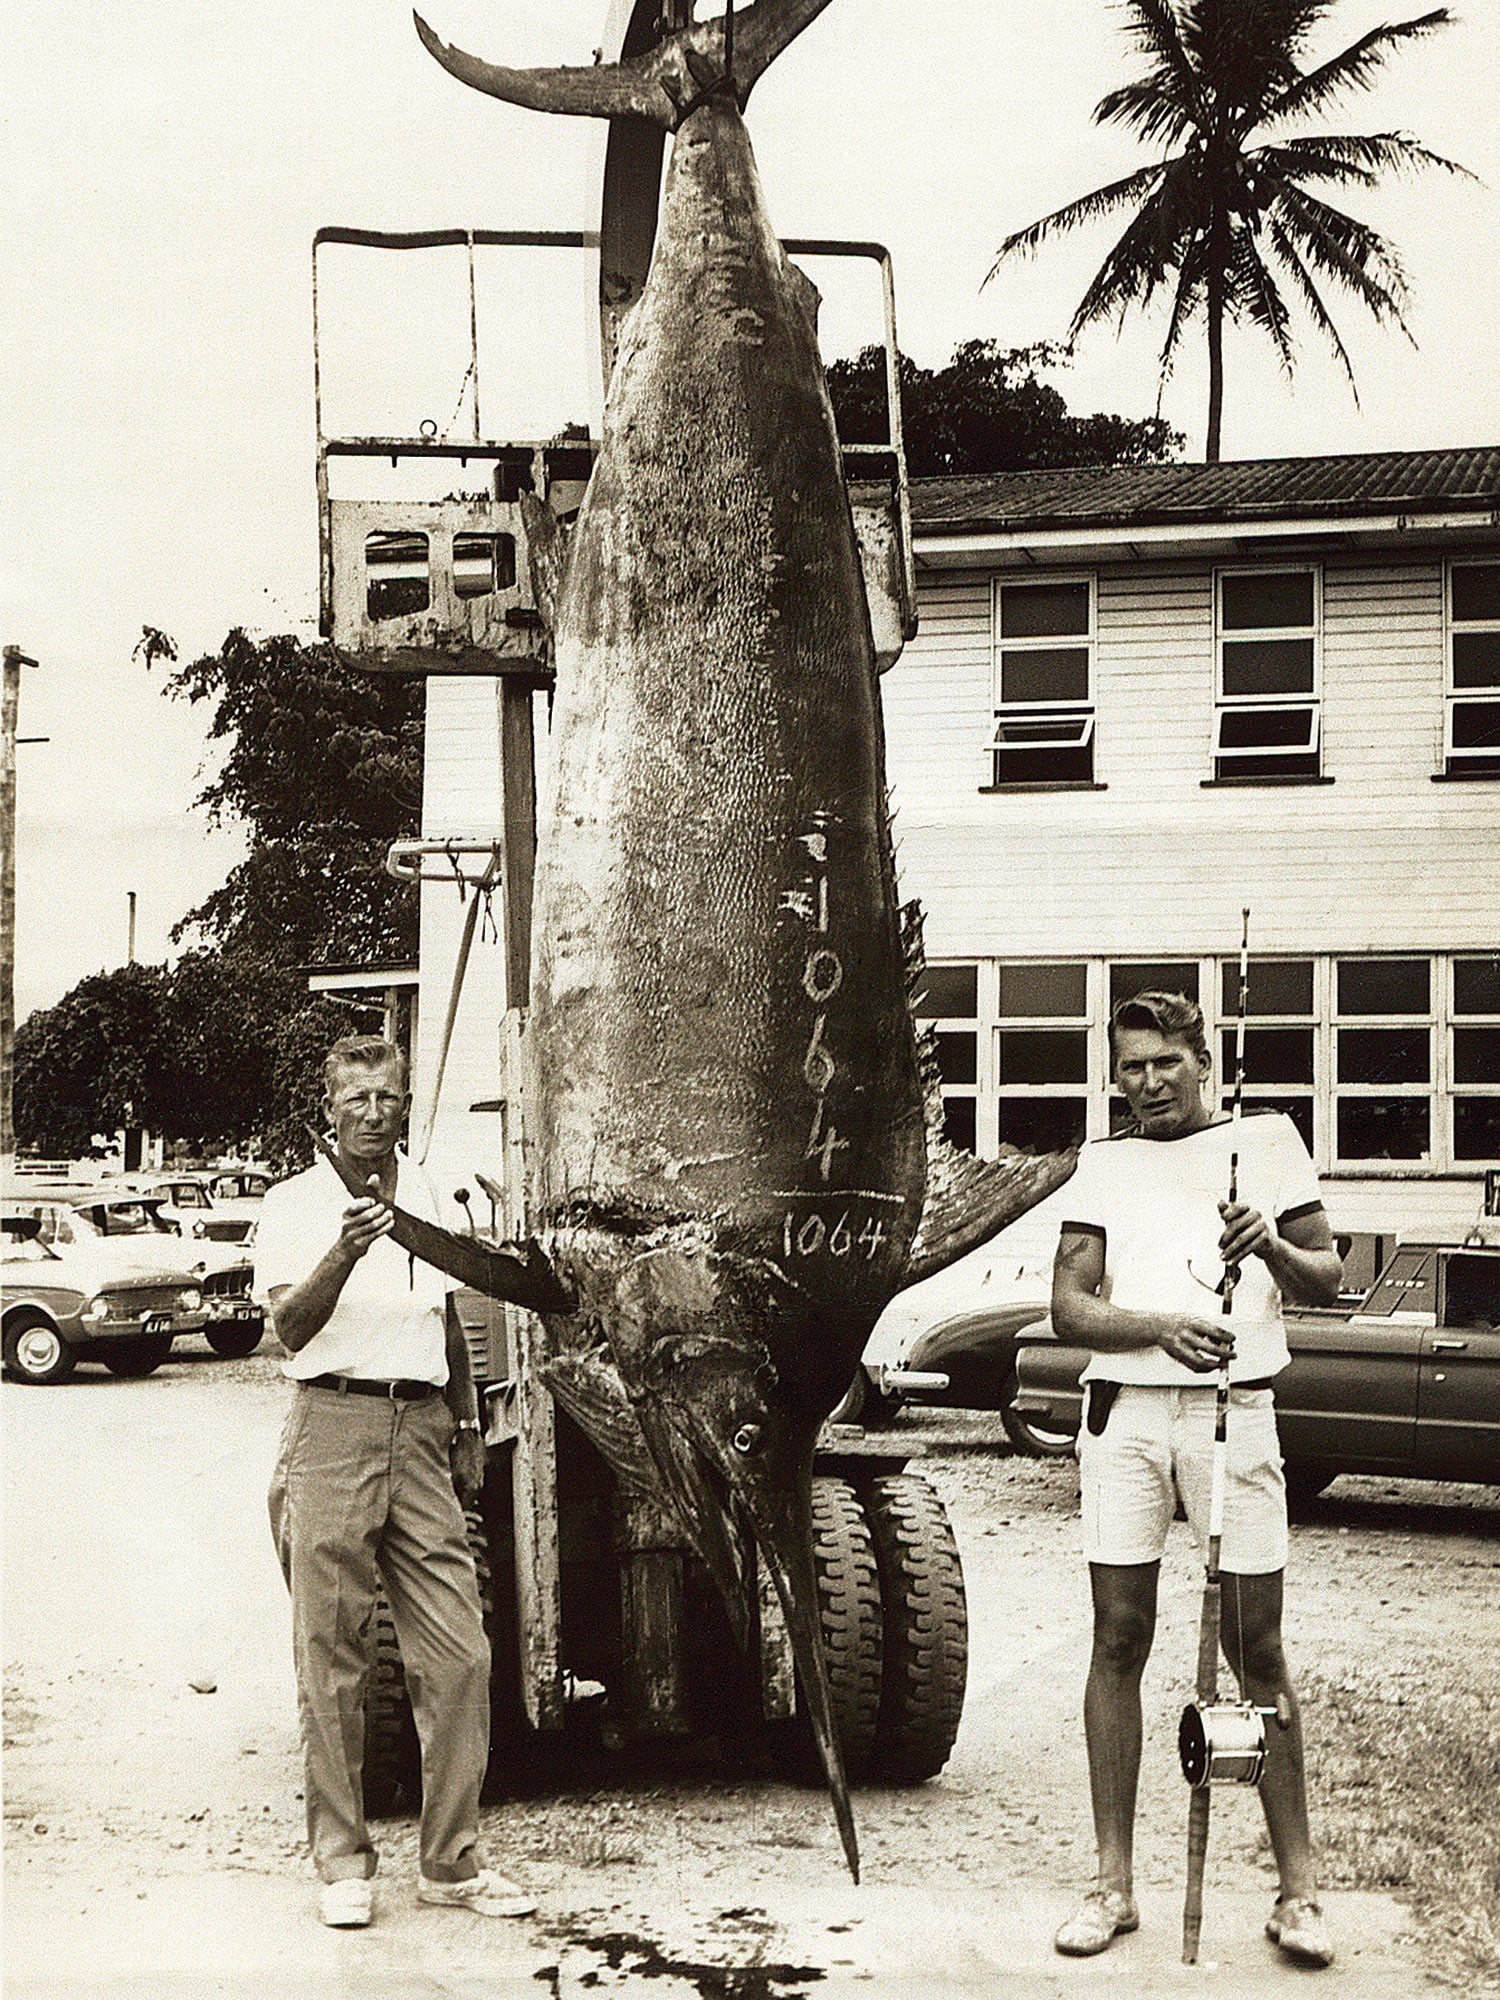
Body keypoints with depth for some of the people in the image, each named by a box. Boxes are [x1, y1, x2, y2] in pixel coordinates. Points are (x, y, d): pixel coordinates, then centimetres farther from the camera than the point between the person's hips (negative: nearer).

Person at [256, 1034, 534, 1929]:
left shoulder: (430, 1198, 14)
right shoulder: (293, 1206, -1)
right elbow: (292, 1327, -16)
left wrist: (468, 1429, 23)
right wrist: (343, 1254, -32)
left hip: (421, 1427, 4)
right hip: (334, 1426, -4)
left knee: (459, 1653, -1)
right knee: (332, 1657, -1)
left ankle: (453, 1860, 8)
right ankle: (343, 1861, 11)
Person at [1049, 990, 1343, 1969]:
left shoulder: (1267, 1140, 11)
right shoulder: (1102, 1164, 14)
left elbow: (1329, 1278, 8)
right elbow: (1069, 1305, 5)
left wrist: (1271, 1245, -14)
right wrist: (1163, 1323, -13)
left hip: (1234, 1406, -2)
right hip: (1124, 1410, 2)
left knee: (1256, 1650, -1)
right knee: (1120, 1640, 2)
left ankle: (1299, 1887, 7)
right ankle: (1114, 1882, 9)